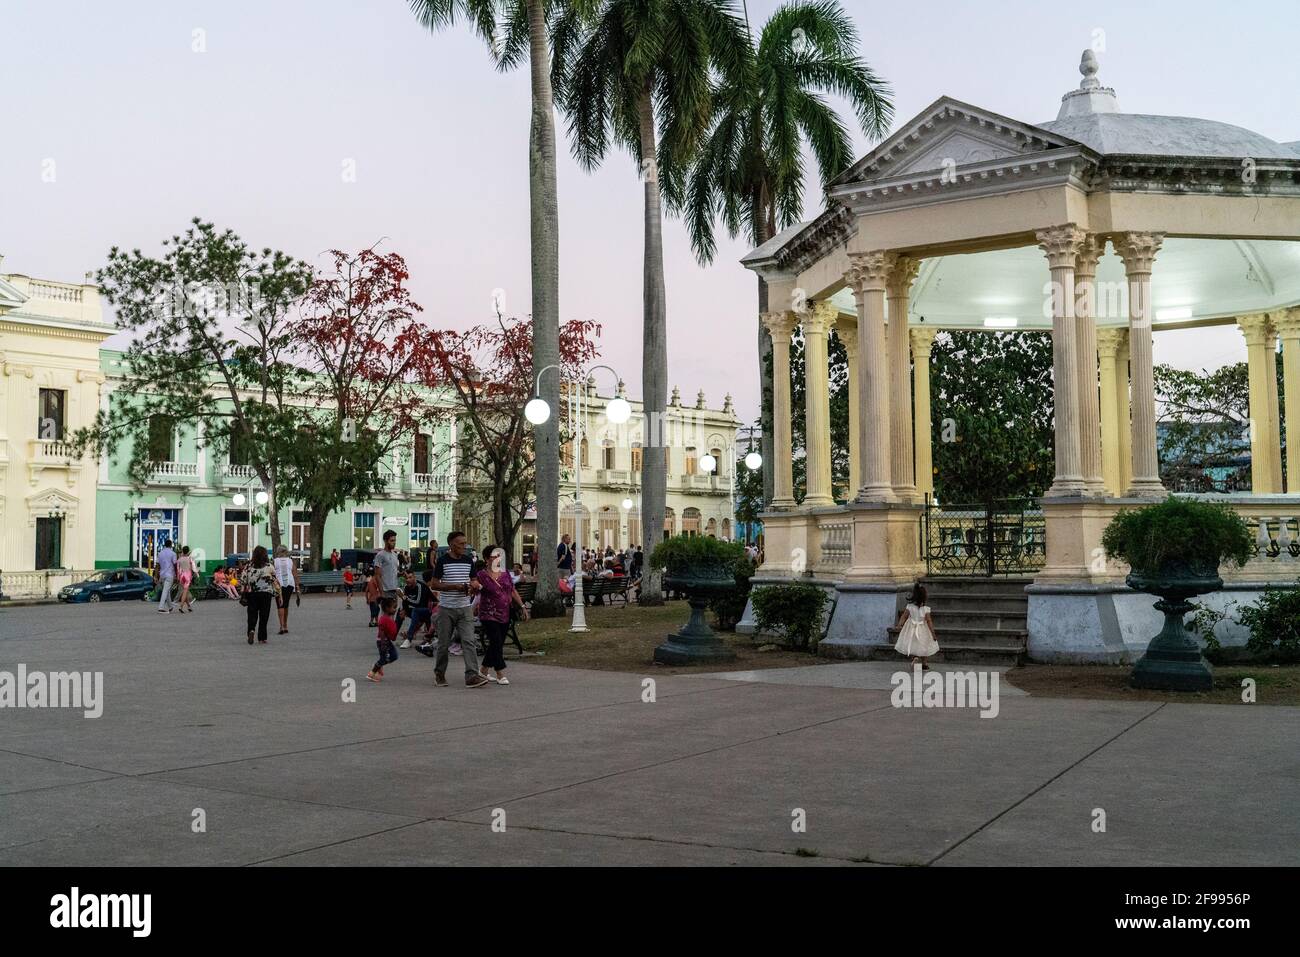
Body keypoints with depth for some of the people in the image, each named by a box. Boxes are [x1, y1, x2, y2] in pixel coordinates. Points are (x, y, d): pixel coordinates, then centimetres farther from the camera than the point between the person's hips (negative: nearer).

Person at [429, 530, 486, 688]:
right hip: (446, 608, -3)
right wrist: (455, 586, -17)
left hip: (465, 608, 3)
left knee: (468, 641, -9)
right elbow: (434, 584, -8)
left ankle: (472, 676, -15)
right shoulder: (443, 561, -5)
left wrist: (473, 586, -7)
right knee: (444, 644, 7)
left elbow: (475, 582, 18)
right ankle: (439, 675, 24)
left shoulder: (469, 561, 7)